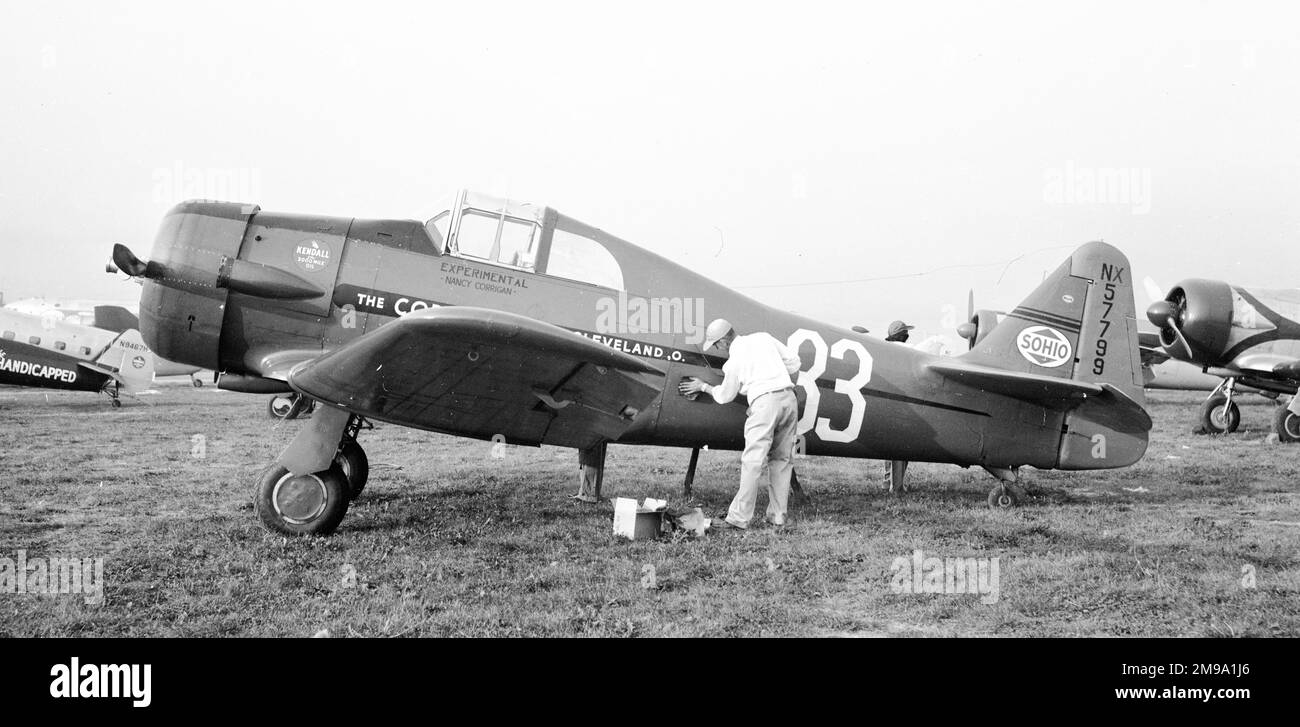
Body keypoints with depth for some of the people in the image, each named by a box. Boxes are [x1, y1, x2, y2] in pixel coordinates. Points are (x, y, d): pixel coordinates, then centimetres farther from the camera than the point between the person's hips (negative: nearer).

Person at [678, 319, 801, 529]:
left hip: (765, 401, -6)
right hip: (789, 397, 6)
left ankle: (739, 517, -4)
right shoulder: (763, 338, 14)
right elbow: (793, 361, 18)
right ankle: (778, 514, 17)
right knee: (781, 459, 13)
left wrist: (703, 387, 31)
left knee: (752, 461, -4)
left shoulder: (734, 361, 2)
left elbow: (723, 396, 16)